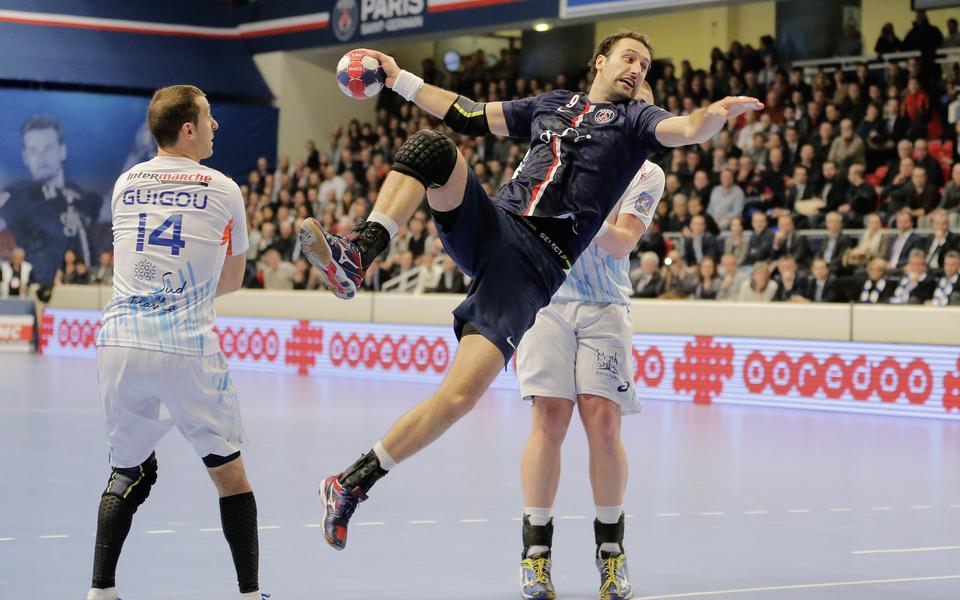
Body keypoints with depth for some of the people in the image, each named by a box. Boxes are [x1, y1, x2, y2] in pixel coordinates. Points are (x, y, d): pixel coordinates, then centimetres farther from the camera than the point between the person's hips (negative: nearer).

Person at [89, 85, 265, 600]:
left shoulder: (125, 183, 12)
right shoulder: (223, 190, 3)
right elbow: (232, 280, 17)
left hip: (119, 344, 4)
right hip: (185, 347, -3)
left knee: (129, 472, 18)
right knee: (228, 470, 10)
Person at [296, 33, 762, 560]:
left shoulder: (635, 119, 12)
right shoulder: (551, 104, 24)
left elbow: (688, 130, -9)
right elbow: (468, 118, 31)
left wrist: (717, 114, -32)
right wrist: (399, 79, 31)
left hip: (535, 267, -4)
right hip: (490, 225, 4)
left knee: (461, 396, -18)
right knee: (430, 146, -24)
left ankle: (353, 483, -9)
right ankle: (357, 253, -32)